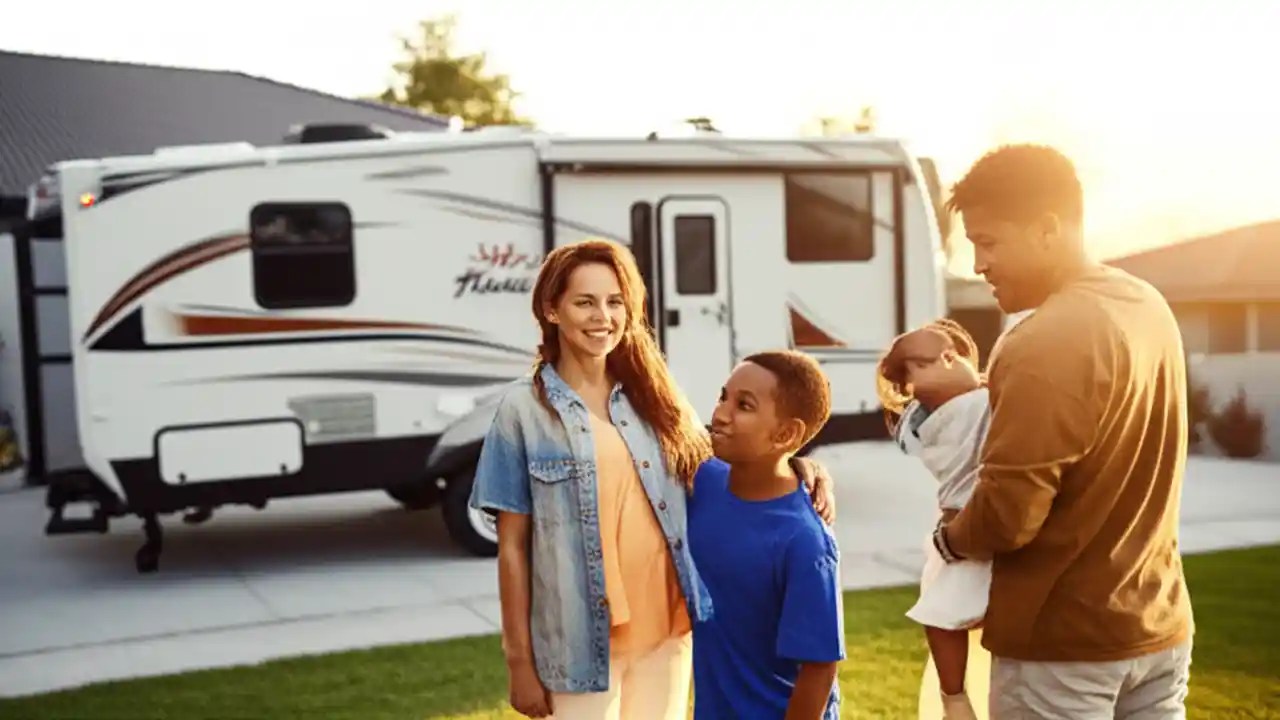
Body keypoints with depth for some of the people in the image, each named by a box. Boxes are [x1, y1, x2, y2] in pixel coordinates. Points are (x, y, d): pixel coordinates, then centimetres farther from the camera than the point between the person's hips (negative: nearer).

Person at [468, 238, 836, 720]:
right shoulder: (524, 408, -5)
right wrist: (519, 660, -5)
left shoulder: (653, 396, 5)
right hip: (580, 643, -4)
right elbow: (512, 547, -4)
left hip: (665, 631, 4)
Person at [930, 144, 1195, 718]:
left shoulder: (1045, 346, -24)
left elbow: (1006, 515, -23)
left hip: (1063, 641, -8)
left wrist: (948, 538, -3)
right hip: (1158, 626, 8)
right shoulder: (1148, 306, 4)